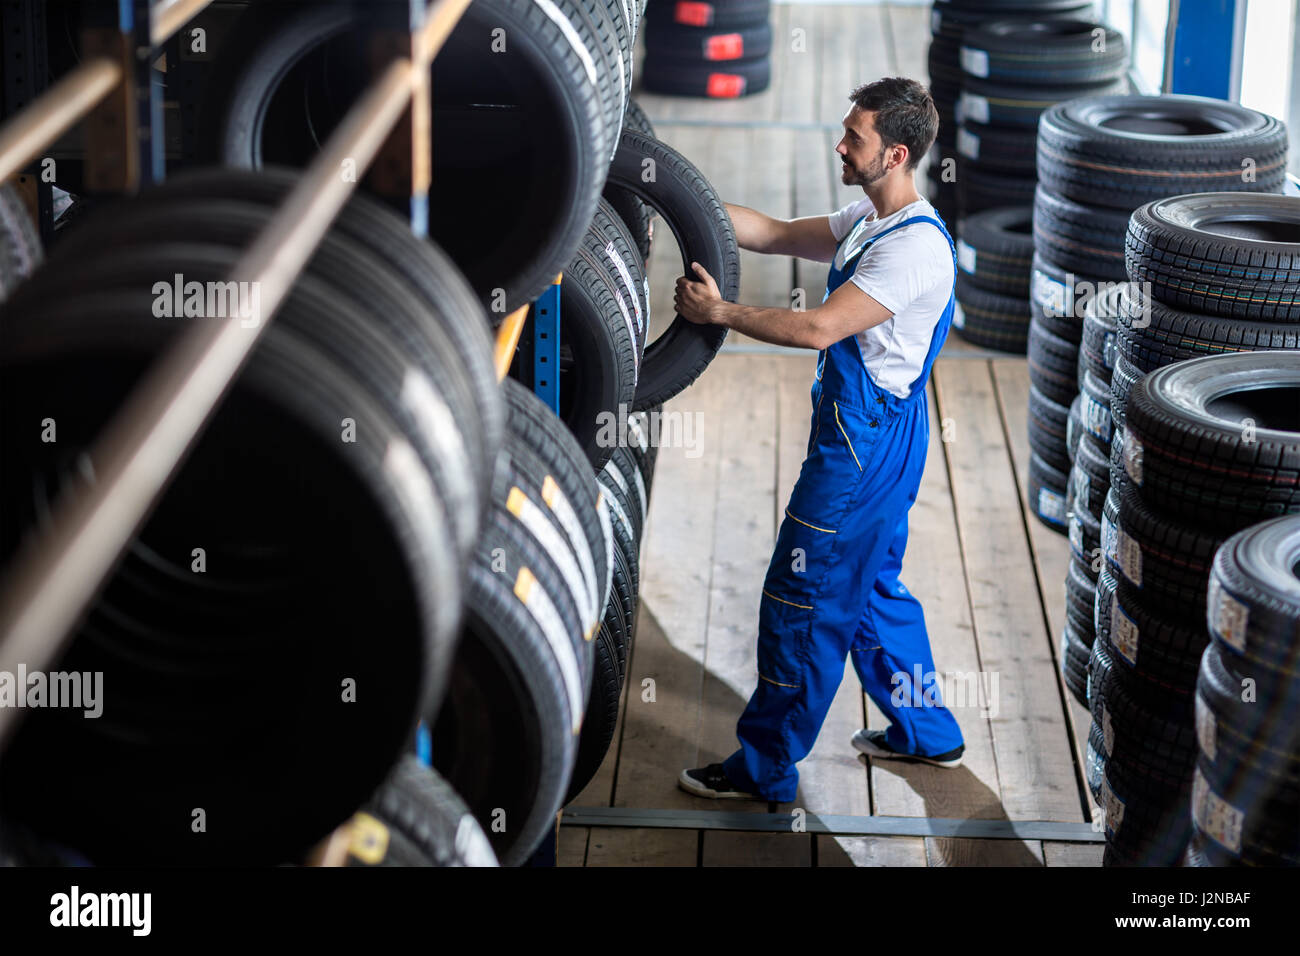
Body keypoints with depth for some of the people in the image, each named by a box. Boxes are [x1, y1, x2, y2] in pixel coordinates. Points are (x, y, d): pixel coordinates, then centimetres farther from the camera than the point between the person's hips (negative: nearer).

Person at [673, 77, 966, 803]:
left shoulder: (916, 247, -23)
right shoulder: (869, 221, 9)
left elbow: (817, 328, -27)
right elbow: (776, 235, 13)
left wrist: (719, 313, -18)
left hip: (865, 444, -10)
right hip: (870, 435, 10)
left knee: (802, 601, -2)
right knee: (873, 589, 22)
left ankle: (767, 768, 8)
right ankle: (926, 731, 36)